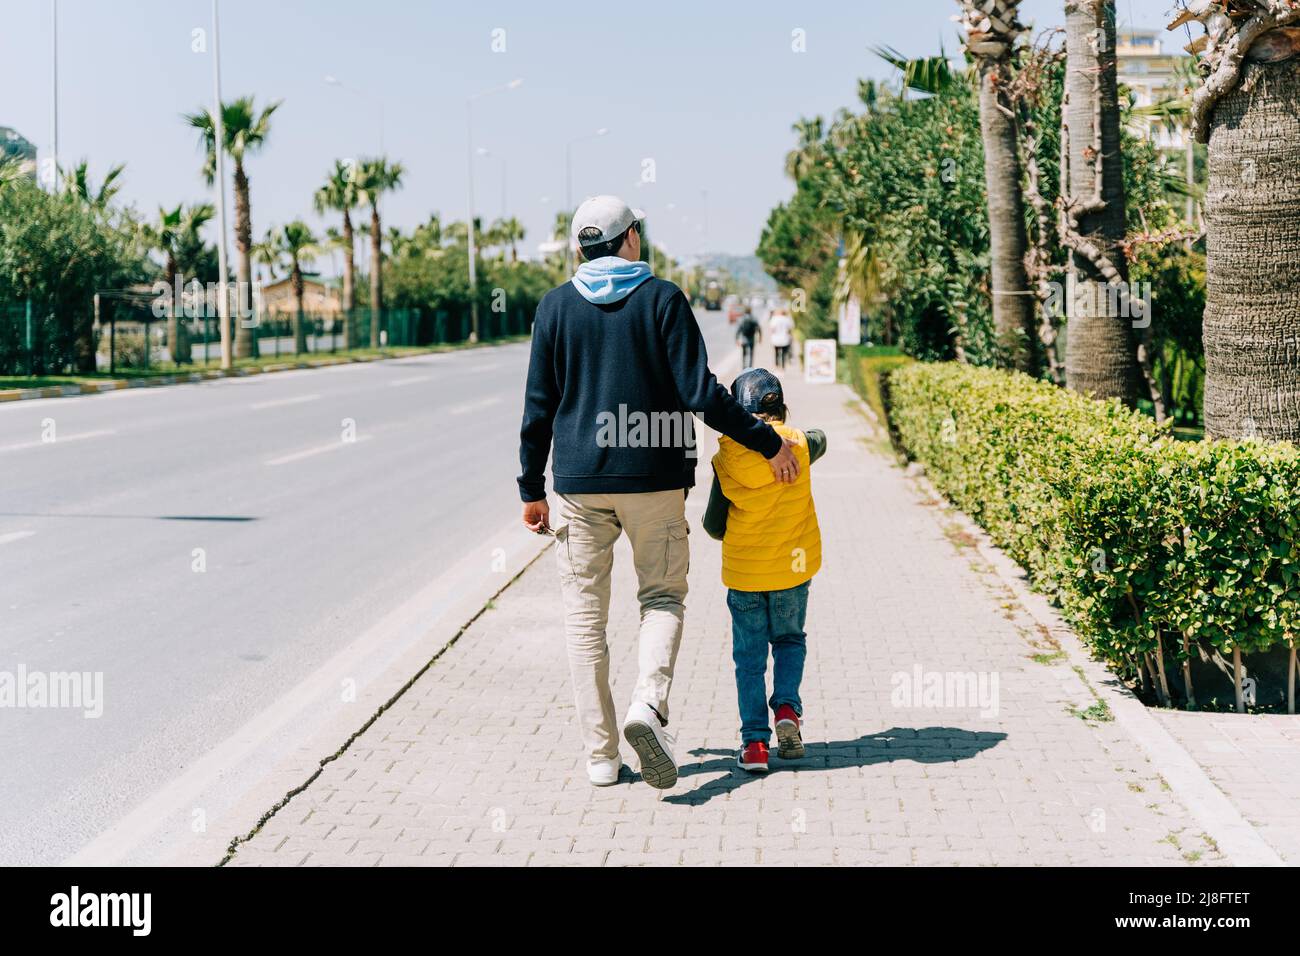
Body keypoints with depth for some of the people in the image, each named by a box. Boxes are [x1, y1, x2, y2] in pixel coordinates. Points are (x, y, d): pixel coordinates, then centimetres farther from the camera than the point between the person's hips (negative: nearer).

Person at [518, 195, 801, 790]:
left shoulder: (556, 306, 4)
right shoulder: (663, 300, -2)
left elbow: (538, 407, 3)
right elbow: (700, 394, -9)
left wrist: (531, 489, 11)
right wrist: (768, 443, 0)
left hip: (580, 480, 1)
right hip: (653, 478, -1)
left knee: (585, 612, 9)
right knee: (662, 596, 13)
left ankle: (600, 753, 8)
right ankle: (648, 704, -14)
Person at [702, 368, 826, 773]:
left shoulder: (728, 455, -9)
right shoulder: (798, 443, -6)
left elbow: (714, 525, -3)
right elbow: (820, 439, 21)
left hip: (743, 571, -1)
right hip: (792, 567, 1)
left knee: (749, 658, 9)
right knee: (790, 640, 22)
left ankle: (755, 742, 3)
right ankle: (786, 706, 0)